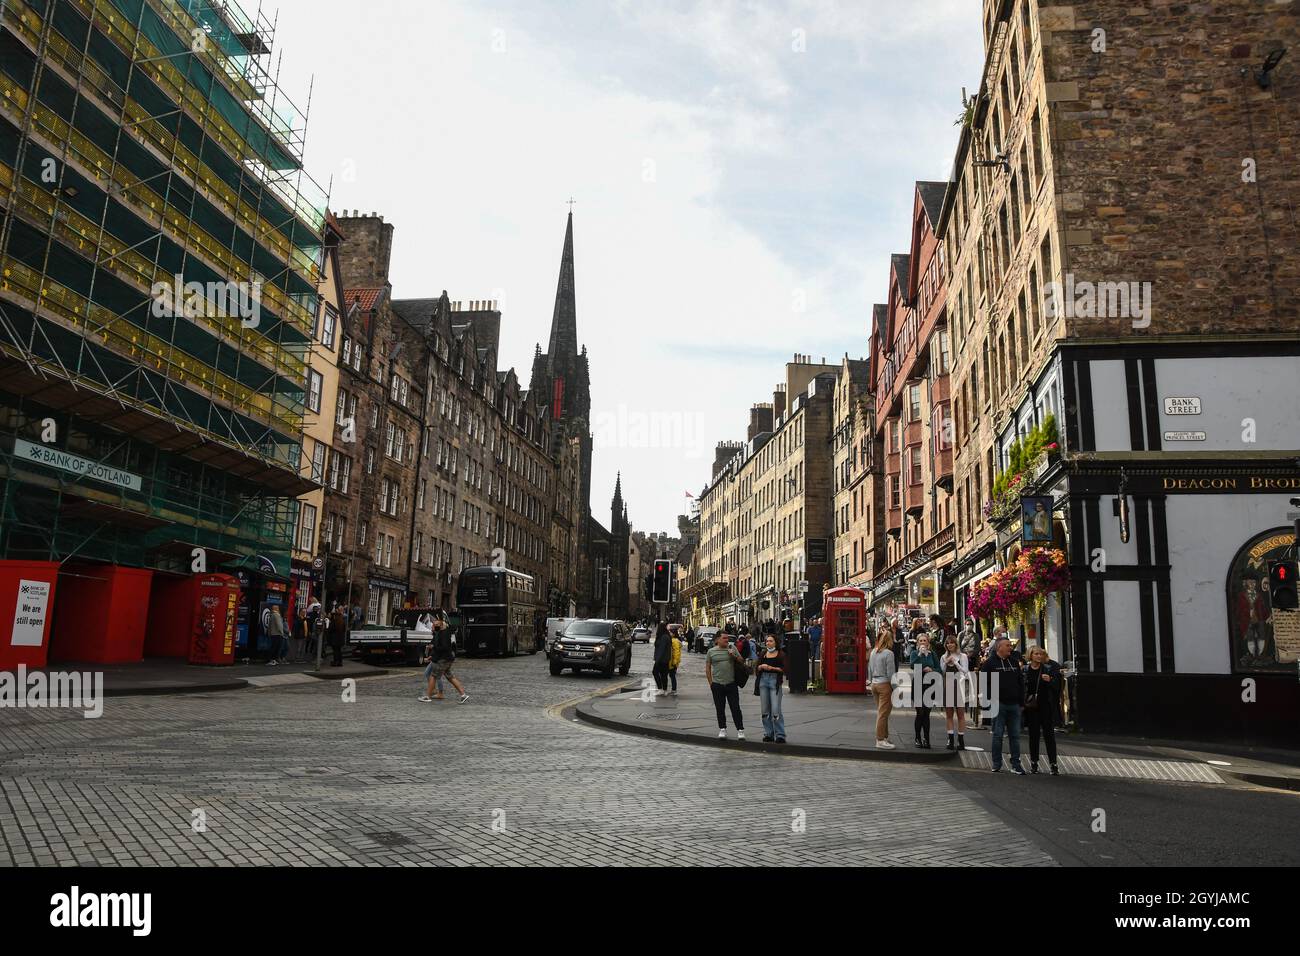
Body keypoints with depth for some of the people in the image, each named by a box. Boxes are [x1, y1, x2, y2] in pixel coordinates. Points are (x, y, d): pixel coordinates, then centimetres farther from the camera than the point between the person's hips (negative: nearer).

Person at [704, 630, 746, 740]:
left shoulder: (732, 648, 4)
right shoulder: (711, 651, 2)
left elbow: (742, 663, 9)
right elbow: (707, 668, 7)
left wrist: (734, 656, -9)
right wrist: (711, 683, 2)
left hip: (731, 684, 0)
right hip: (717, 685, 0)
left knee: (735, 708, 0)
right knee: (720, 709, 8)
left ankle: (740, 730, 7)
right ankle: (722, 729, 20)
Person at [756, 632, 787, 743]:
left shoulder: (781, 654, 0)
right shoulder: (763, 654, 12)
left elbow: (783, 670, -6)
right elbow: (757, 669, 13)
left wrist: (771, 668, -15)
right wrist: (761, 667, -8)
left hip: (775, 681, -5)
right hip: (763, 680, 5)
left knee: (776, 710, -9)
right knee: (765, 710, 7)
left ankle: (780, 735, -3)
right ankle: (768, 733, 16)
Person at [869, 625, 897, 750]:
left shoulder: (873, 652, 7)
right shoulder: (888, 653, -14)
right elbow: (891, 673, -14)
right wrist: (895, 689, -7)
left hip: (874, 684, 7)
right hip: (885, 684, -7)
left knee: (881, 712, 16)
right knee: (883, 713, -1)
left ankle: (884, 736, 24)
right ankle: (880, 740, 3)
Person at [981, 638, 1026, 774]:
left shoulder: (1014, 662, 14)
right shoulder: (990, 663, -3)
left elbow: (1021, 682, 17)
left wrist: (1021, 701, 10)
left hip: (1014, 705, 5)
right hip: (999, 704, -5)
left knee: (1015, 735, 6)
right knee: (998, 735, 1)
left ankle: (1016, 765, 12)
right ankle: (997, 765, 9)